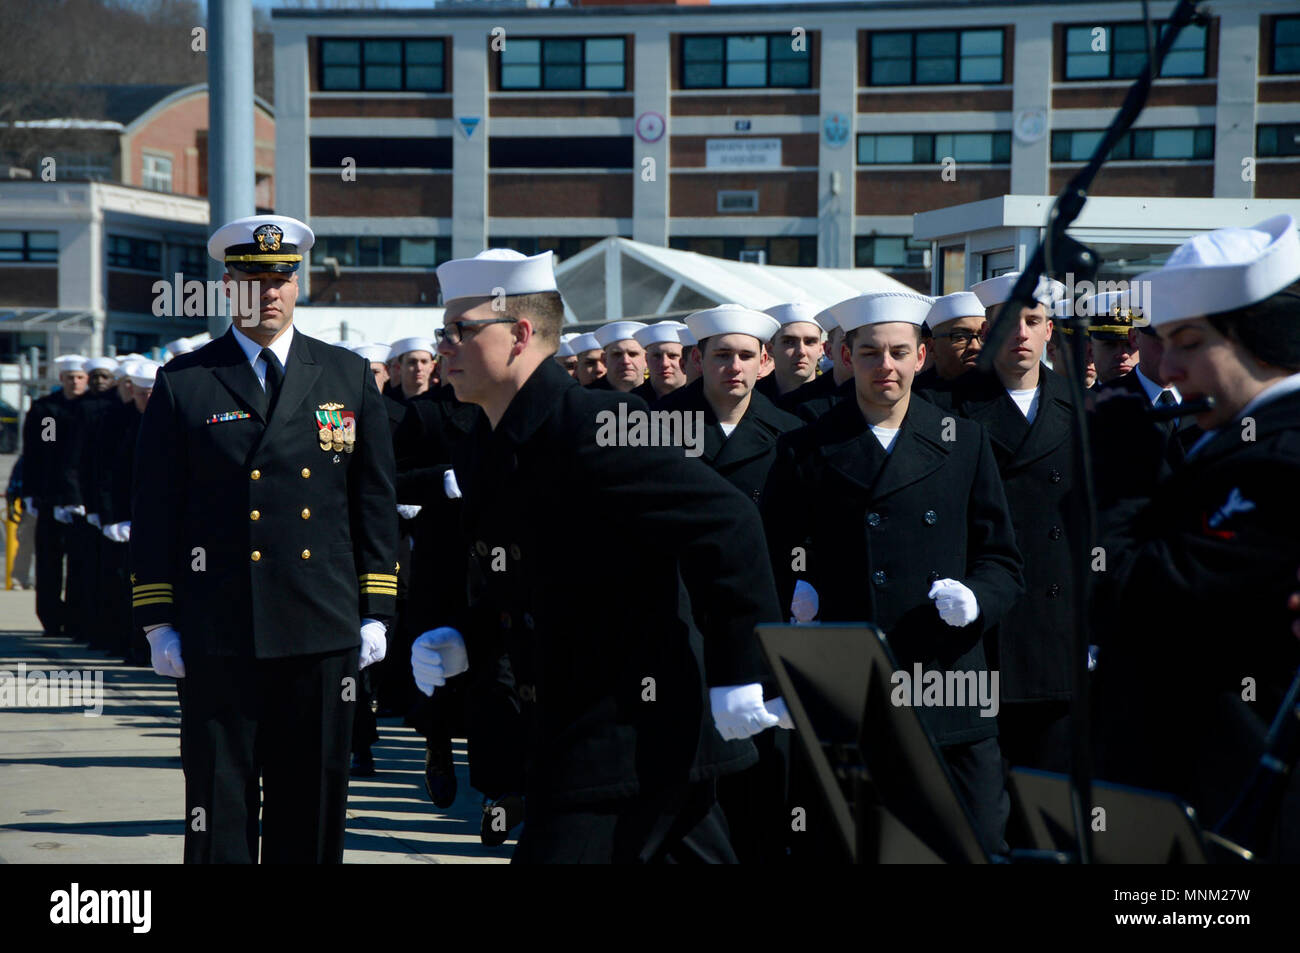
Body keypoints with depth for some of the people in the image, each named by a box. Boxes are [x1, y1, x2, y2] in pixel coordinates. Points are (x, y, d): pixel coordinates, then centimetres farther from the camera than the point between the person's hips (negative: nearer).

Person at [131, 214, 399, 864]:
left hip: (324, 632, 2)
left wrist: (375, 613, 5)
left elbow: (374, 503, 10)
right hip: (218, 634, -2)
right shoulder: (182, 384, 3)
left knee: (312, 807, 7)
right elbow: (154, 514, 3)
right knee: (219, 807, 2)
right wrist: (158, 624, -1)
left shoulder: (349, 377, 9)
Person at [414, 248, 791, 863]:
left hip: (632, 738, -9)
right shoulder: (484, 454, 12)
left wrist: (740, 674, -25)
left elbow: (728, 525, -24)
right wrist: (456, 645, 4)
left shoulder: (594, 427, -18)